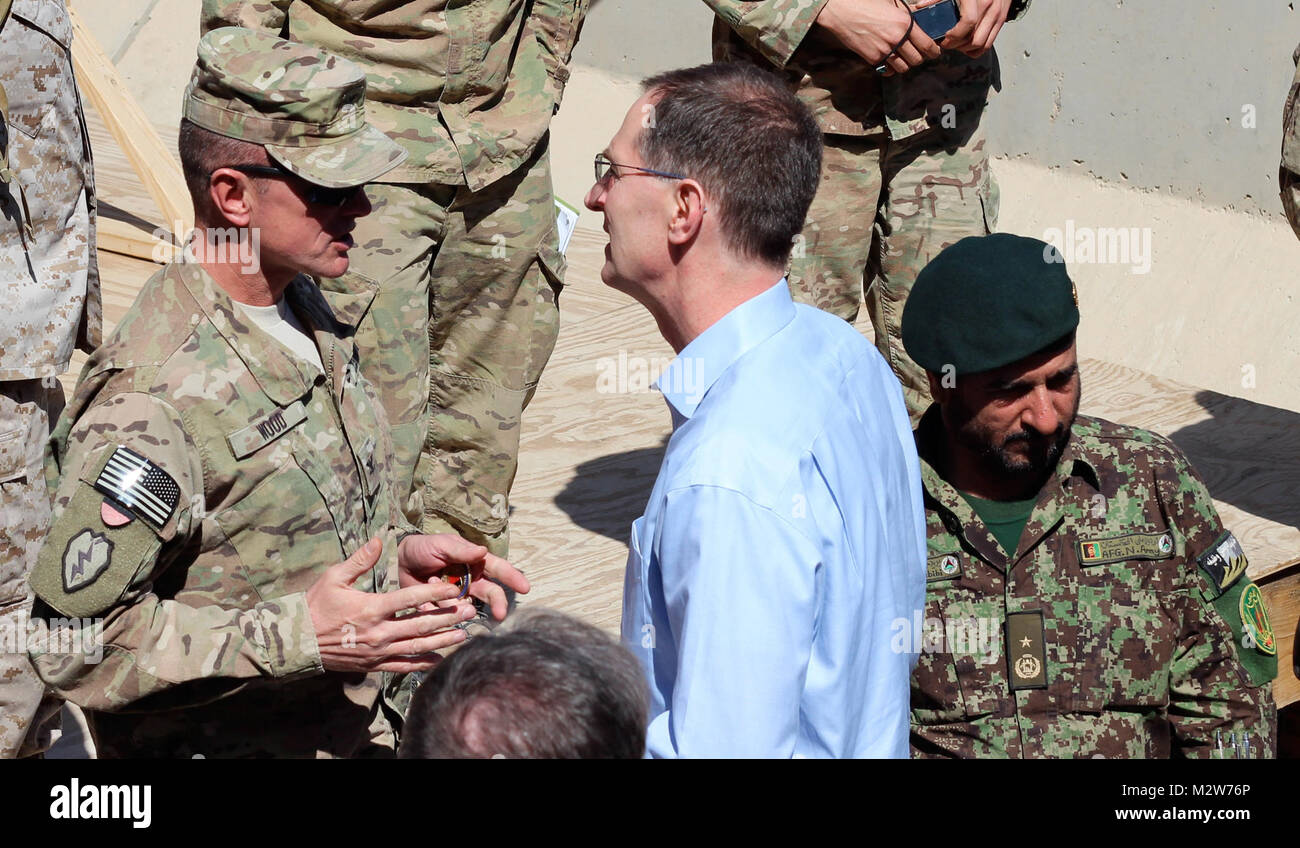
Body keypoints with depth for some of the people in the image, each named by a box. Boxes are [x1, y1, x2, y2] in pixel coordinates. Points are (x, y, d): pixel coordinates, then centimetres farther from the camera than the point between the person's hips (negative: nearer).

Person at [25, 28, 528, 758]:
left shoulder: (306, 311, 6)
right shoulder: (150, 399, -23)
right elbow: (79, 643, -22)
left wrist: (400, 553, 3)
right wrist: (300, 637, -25)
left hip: (367, 725, 8)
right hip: (236, 742, -8)